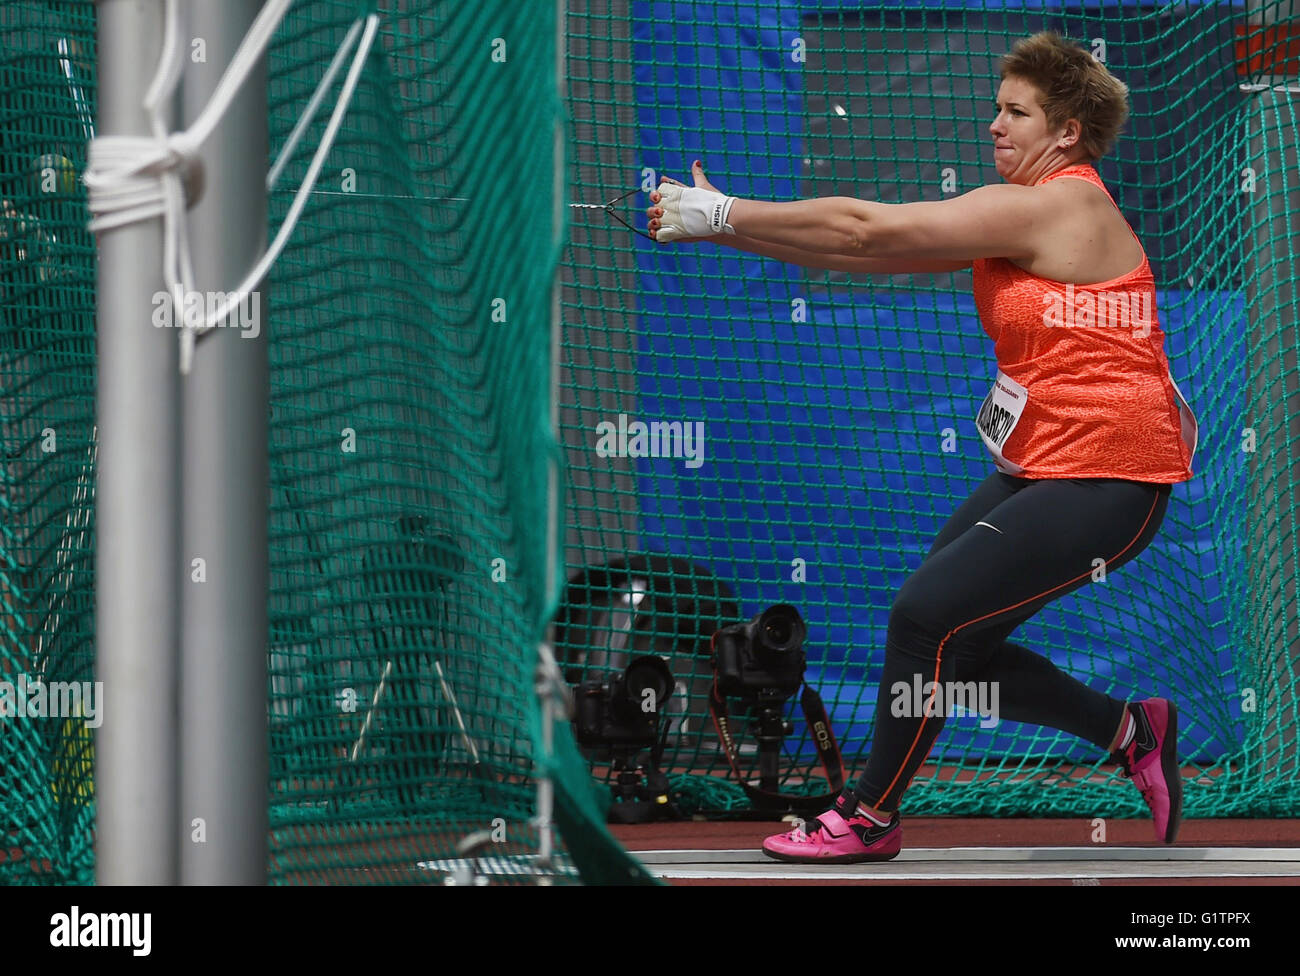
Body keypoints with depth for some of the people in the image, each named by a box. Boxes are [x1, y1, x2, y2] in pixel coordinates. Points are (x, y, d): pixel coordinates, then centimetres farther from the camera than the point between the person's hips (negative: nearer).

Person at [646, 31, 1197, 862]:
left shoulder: (1055, 206, -17)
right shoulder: (1022, 214, 14)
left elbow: (865, 232, -19)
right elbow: (877, 251, 8)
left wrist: (723, 216, -17)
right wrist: (724, 222, -1)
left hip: (1105, 483, -10)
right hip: (1039, 471, 10)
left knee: (927, 614, -12)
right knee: (949, 642, 6)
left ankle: (873, 816, 5)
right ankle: (1131, 731, 20)